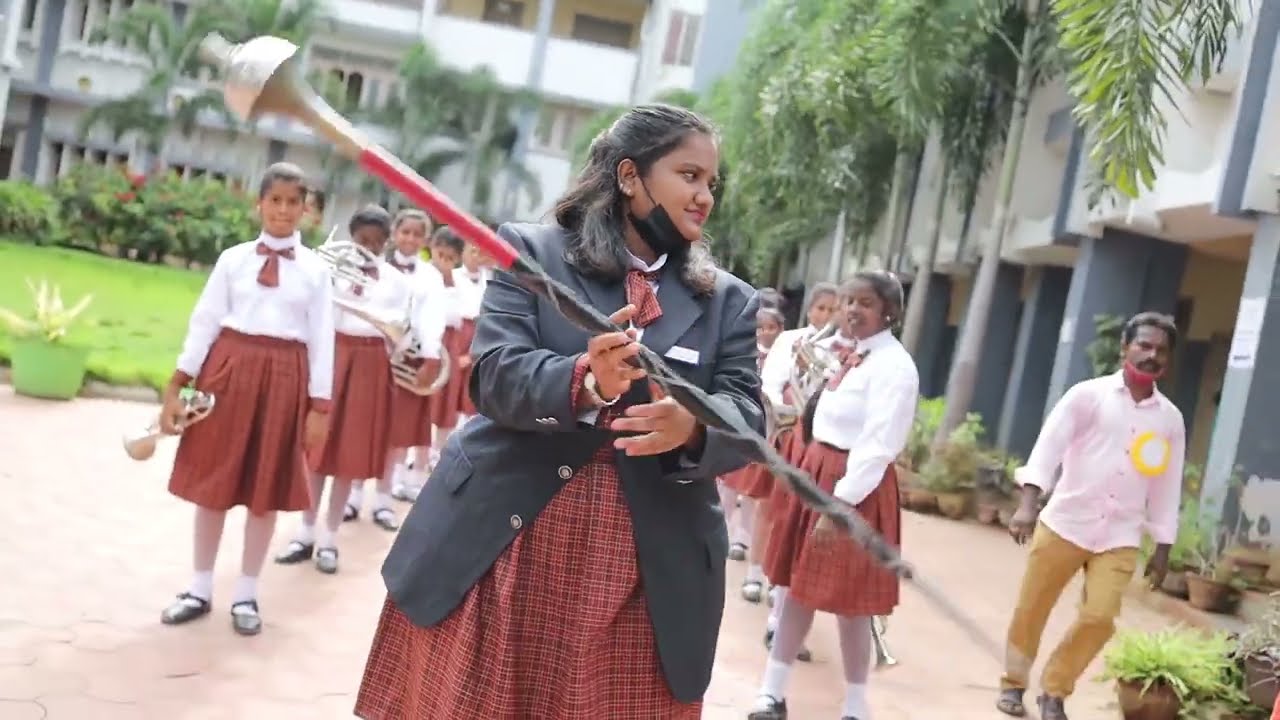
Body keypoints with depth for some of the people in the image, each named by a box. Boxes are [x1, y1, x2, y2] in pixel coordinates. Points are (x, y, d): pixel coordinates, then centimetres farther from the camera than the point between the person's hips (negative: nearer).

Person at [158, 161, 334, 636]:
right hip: (229, 368, 1)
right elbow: (205, 321, 1)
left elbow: (321, 339, 1)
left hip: (284, 376, 0)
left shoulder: (315, 269, 1)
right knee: (213, 480, 8)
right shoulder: (233, 259, 3)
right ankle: (200, 589, 23)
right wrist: (176, 386, -2)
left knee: (267, 488, 7)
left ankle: (246, 595, 21)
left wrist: (319, 405, -2)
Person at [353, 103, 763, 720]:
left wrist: (692, 427, -24)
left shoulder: (728, 301, 10)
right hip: (500, 550, -1)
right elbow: (495, 376, -10)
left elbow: (746, 418, -1)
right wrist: (585, 382, -30)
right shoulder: (532, 253, 2)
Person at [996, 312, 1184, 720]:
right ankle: (1013, 683, 27)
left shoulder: (1170, 418, 7)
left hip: (1120, 536, 2)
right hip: (1064, 523, -2)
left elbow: (1167, 486, 12)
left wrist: (1163, 547, 11)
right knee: (1031, 609, 5)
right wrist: (1028, 504, -23)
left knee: (1100, 617, -8)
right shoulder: (1088, 395, -3)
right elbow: (1049, 445, -11)